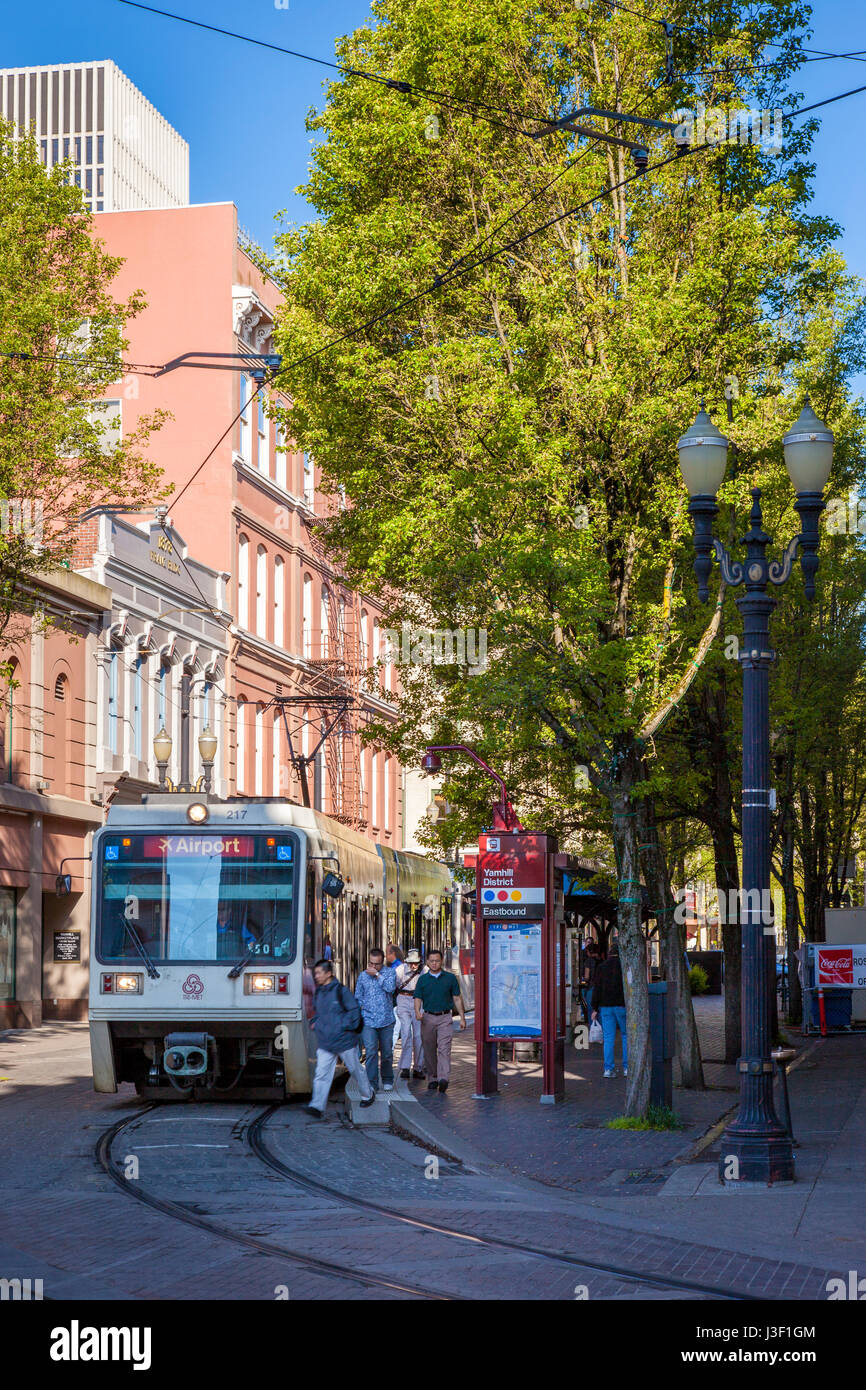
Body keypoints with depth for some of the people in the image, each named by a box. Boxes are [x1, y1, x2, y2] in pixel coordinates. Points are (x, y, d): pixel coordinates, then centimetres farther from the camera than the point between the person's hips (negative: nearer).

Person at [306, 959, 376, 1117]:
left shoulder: (341, 991, -12)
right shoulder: (319, 992, 8)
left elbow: (354, 1011, -10)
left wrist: (344, 1026, -15)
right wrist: (315, 1022, 10)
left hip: (343, 1039, -5)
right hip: (324, 1042, 5)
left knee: (355, 1069, 12)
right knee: (321, 1074, -6)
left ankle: (368, 1095, 34)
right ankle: (317, 1106, -11)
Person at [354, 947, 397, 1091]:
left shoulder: (389, 972, 2)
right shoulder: (363, 975, 10)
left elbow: (391, 988, -16)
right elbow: (358, 997, 19)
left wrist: (377, 975, -13)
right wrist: (362, 1007, 5)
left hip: (386, 1020, -1)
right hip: (368, 1020, 1)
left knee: (387, 1052, 9)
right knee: (371, 1051, -13)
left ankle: (387, 1080, 26)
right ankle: (372, 1083, -12)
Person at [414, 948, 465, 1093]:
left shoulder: (450, 978, 5)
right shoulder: (422, 979, 7)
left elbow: (457, 999, 9)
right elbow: (418, 998, 4)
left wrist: (462, 1017, 5)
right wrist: (417, 1011, -17)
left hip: (445, 1017, -2)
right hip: (428, 1018, 2)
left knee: (444, 1048, -14)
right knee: (429, 1051, 6)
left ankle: (444, 1078, -24)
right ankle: (432, 1078, 17)